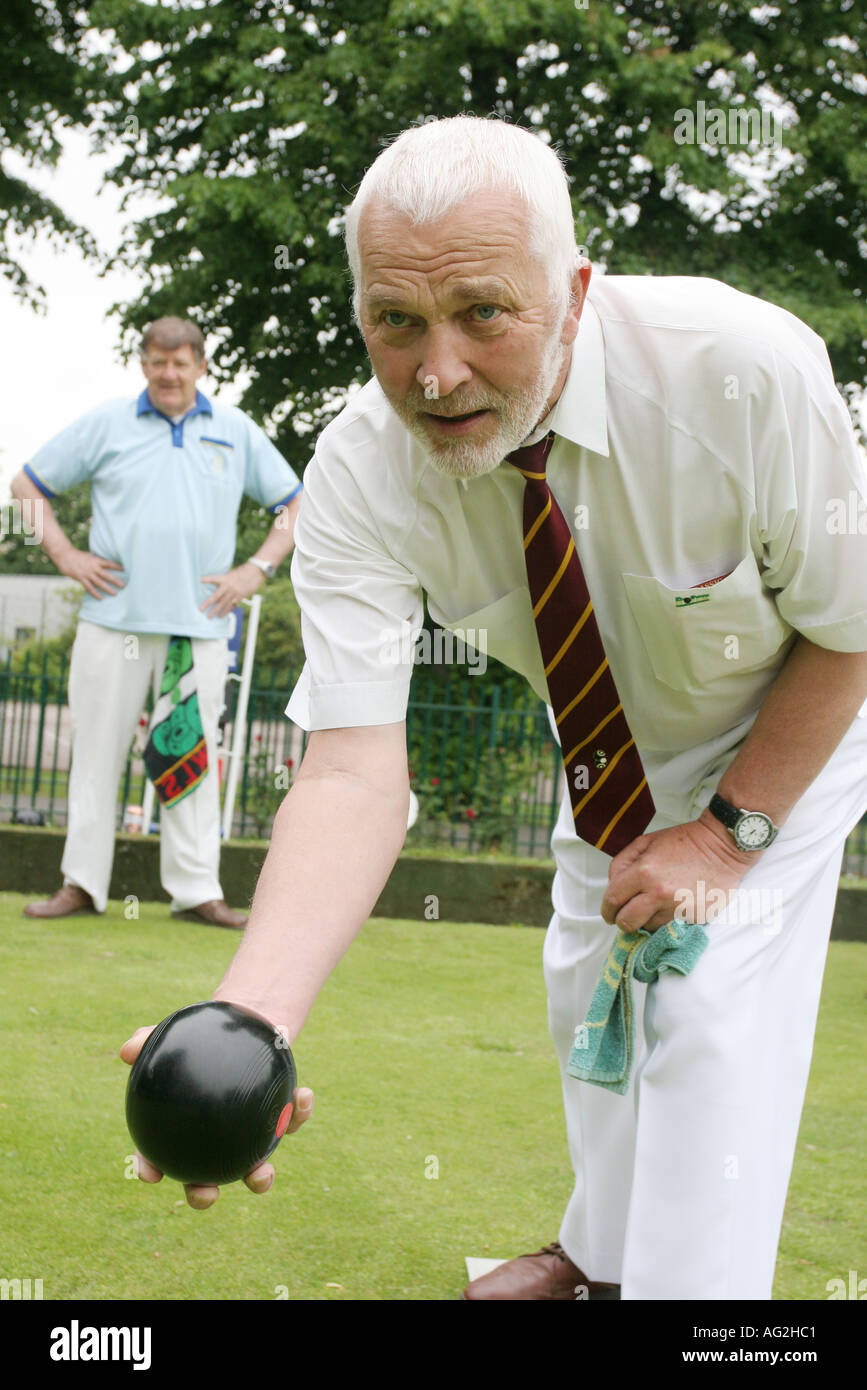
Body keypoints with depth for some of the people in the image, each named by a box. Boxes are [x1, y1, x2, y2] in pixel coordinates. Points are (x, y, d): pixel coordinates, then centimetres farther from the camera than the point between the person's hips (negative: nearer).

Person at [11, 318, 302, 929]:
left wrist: (257, 569, 3)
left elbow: (297, 505, 16)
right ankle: (82, 883, 9)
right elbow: (27, 485, 13)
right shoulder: (105, 425, 7)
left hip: (199, 622, 0)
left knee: (192, 752, 1)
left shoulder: (237, 432, 11)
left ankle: (197, 890, 6)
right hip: (113, 619, 0)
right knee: (97, 750, 2)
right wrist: (66, 556, 1)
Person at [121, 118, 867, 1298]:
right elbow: (352, 769, -41)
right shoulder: (358, 479, -32)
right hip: (614, 746, 4)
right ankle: (602, 1257, 41)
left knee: (712, 1018, -13)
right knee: (588, 985, 17)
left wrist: (732, 829, -24)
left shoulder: (745, 370, -40)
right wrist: (250, 1020, -56)